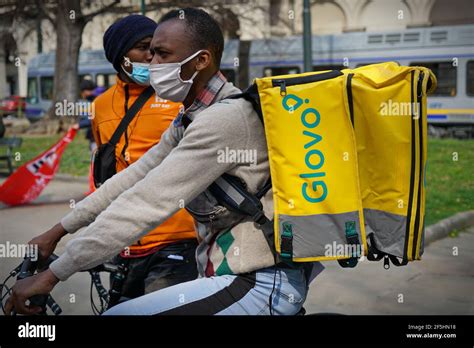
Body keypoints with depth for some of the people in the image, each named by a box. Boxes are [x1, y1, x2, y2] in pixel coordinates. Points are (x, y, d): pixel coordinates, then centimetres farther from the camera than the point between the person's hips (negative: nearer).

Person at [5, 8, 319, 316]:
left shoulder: (226, 117, -20)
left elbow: (146, 202, -23)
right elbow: (133, 177, 13)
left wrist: (53, 275, -20)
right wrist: (54, 233, 11)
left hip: (263, 287, -9)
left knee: (116, 312, -13)